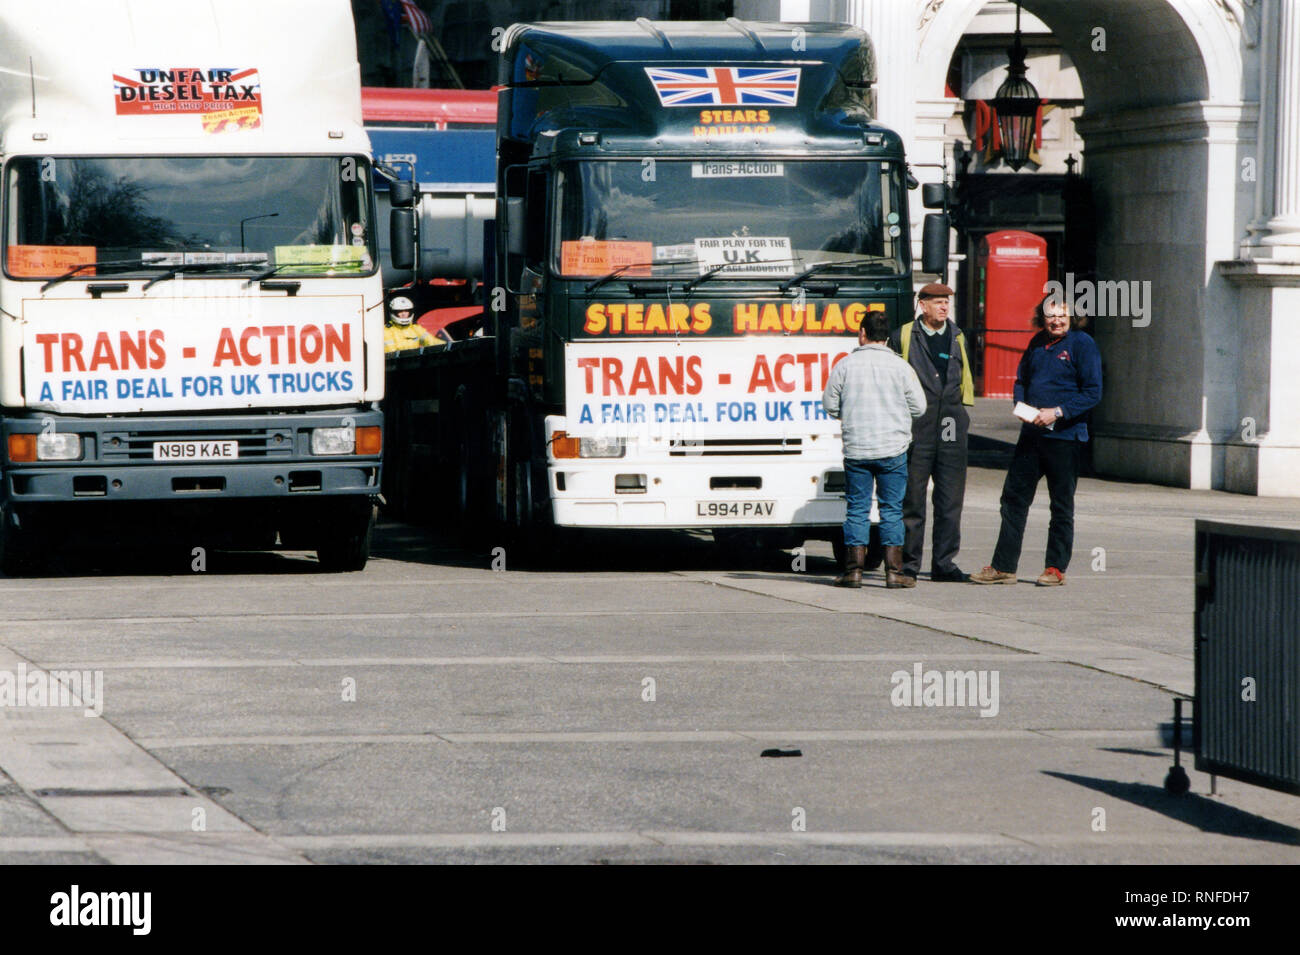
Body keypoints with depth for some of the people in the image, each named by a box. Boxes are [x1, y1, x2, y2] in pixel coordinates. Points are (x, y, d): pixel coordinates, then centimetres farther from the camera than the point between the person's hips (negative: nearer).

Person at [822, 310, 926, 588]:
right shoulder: (900, 366, -2)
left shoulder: (845, 365, -1)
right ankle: (893, 571, 3)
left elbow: (830, 405, 4)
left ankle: (854, 570, 5)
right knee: (892, 510, 4)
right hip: (892, 449, 0)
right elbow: (918, 407, 3)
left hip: (855, 449, 0)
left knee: (857, 510, 7)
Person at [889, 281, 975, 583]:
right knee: (911, 499, 0)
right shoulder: (902, 337, 5)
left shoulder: (957, 338, 16)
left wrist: (961, 413, 13)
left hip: (951, 432, 3)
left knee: (950, 500, 1)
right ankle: (908, 563, 7)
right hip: (915, 430, -3)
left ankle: (944, 563, 7)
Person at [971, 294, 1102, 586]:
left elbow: (1093, 392, -11)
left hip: (1064, 436, -6)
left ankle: (1056, 568, 11)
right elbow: (1021, 380, 20)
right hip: (1031, 433, 6)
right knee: (1014, 497, 5)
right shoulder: (1038, 343, 11)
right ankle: (1003, 566, 10)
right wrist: (1022, 406, -1)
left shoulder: (1082, 343, -7)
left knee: (1061, 505, 4)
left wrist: (1057, 413, -18)